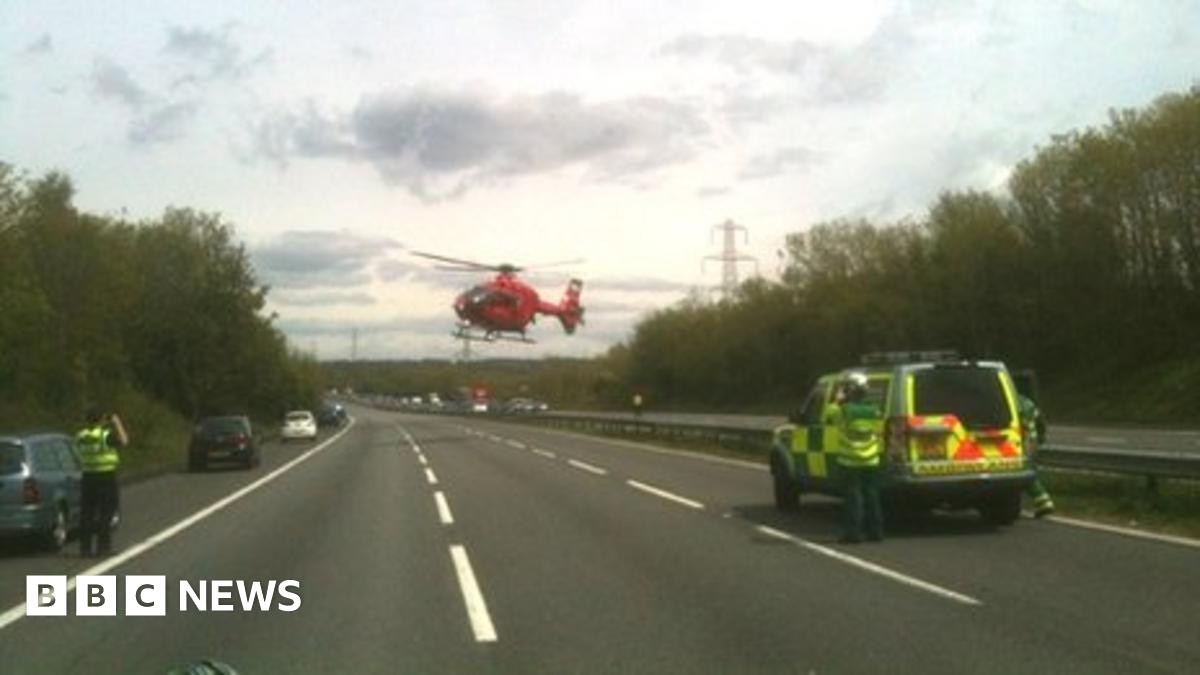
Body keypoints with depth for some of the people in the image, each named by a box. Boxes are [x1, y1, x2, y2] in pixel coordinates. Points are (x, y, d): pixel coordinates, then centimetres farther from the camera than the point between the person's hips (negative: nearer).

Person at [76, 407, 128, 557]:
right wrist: (117, 423, -1)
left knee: (87, 513, 8)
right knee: (106, 512, 2)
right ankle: (103, 547, 2)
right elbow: (124, 441, -11)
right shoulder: (106, 435, -14)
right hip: (106, 477, -5)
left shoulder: (80, 437, 4)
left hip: (88, 477, 5)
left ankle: (85, 547, 10)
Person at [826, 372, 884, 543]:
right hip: (871, 461, 4)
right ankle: (875, 531, 14)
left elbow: (828, 418, 3)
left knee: (853, 496, -1)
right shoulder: (874, 410, 1)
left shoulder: (844, 410, -14)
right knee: (871, 496, 11)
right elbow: (878, 432, 11)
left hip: (850, 462, -4)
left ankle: (853, 532, -3)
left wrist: (837, 400, 9)